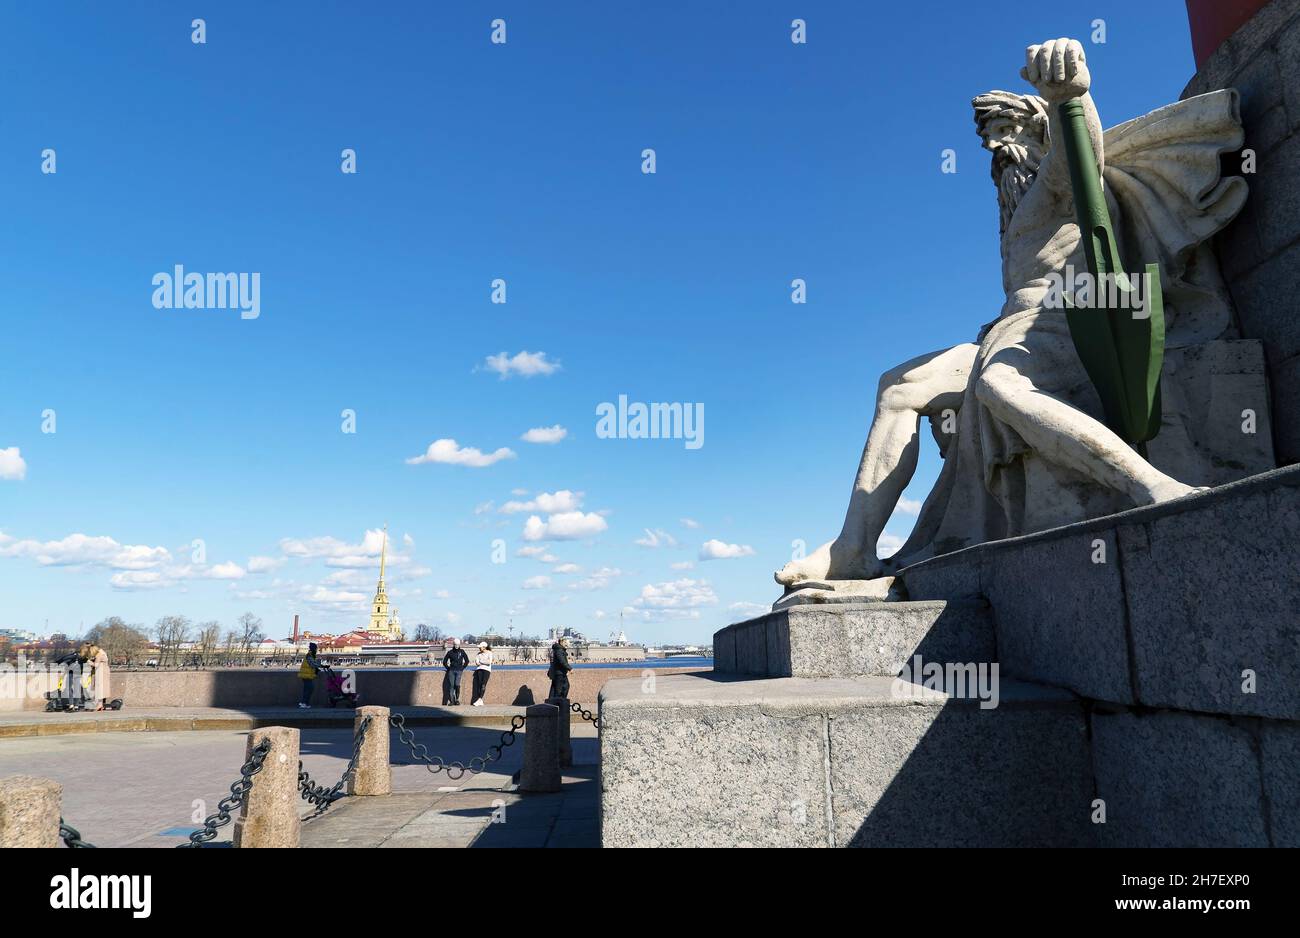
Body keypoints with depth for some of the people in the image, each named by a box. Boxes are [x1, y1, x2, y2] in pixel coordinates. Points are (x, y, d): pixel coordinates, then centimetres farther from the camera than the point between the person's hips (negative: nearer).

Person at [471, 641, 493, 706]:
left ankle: (479, 700, -19)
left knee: (483, 685, -14)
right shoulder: (479, 654, 17)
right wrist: (485, 662, -7)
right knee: (479, 684, -10)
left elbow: (489, 662, -7)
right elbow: (476, 663, 6)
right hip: (479, 669, 3)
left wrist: (480, 662, 0)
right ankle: (480, 701, -12)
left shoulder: (489, 653, 5)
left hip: (487, 670, -3)